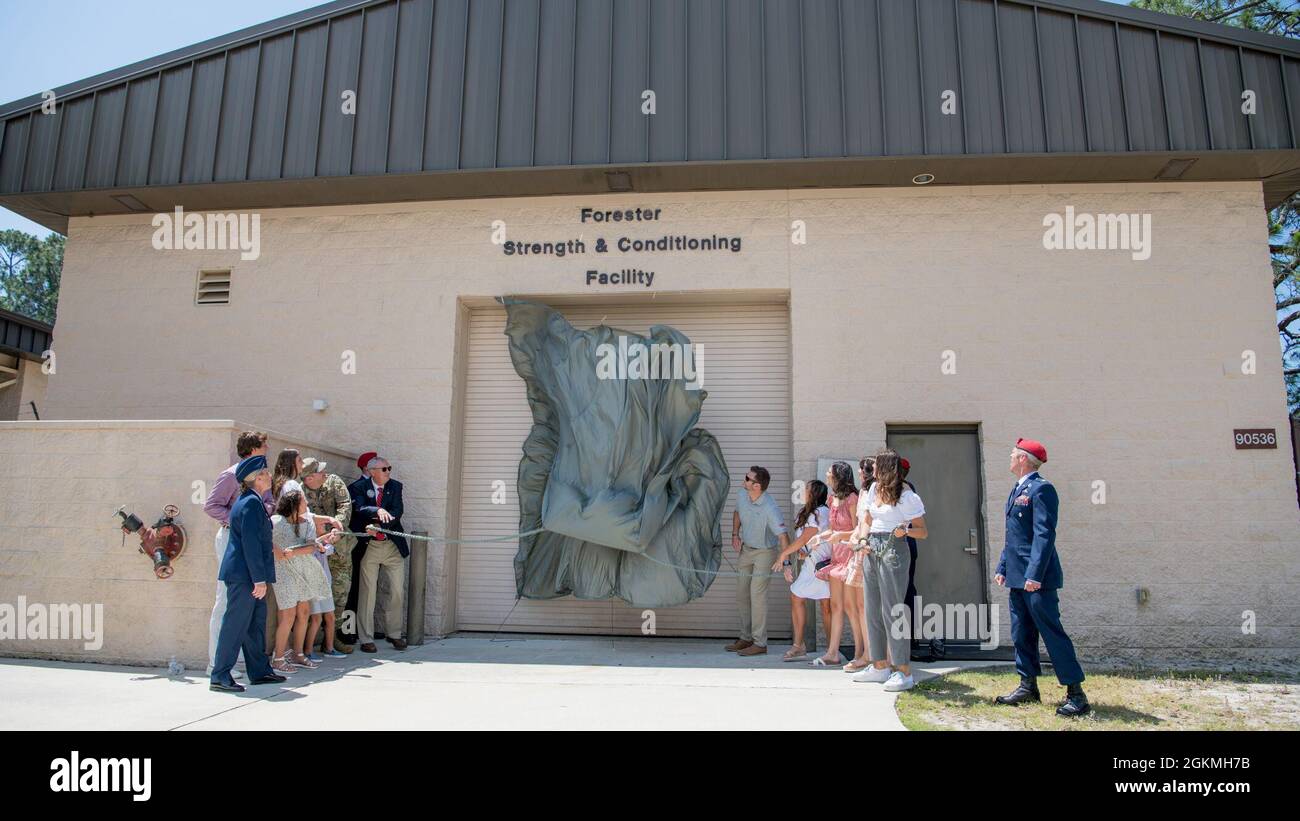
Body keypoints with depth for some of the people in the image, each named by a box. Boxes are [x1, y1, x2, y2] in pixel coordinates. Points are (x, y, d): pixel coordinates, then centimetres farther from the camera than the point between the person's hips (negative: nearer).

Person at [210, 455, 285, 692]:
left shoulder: (247, 500, 16)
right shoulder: (252, 502, -15)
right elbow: (251, 543, -20)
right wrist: (259, 579, -20)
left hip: (245, 575, 10)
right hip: (244, 574, -10)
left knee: (256, 622, 14)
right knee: (236, 624, -4)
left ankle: (260, 671, 22)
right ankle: (219, 677, 3)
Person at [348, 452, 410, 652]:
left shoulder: (395, 487, 7)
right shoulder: (358, 487, -3)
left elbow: (397, 512, -6)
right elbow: (359, 509, -21)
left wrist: (379, 524, -21)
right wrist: (378, 511, -39)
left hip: (393, 546, 3)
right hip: (368, 546, -3)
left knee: (398, 591, 6)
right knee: (368, 591, 0)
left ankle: (394, 633, 21)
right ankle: (366, 639, 10)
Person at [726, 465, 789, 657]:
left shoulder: (770, 509, -29)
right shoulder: (741, 494, -8)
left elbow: (782, 535, -31)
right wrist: (735, 534, 5)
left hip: (764, 552, -7)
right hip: (746, 549, 7)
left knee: (757, 595, -11)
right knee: (741, 594, 12)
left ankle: (760, 643, 0)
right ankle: (746, 638, 25)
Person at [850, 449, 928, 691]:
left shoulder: (906, 495, -9)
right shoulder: (874, 489, 13)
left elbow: (923, 532, -6)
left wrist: (906, 530, -25)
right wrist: (863, 540, -1)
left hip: (893, 552, -8)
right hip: (872, 552, 8)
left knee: (893, 610, -8)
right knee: (873, 610, 11)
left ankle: (904, 671, -1)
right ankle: (880, 666, 21)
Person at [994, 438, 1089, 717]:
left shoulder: (1041, 489, -14)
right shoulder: (1017, 490, 16)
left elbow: (1045, 534, -20)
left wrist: (1035, 574, -24)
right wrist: (1002, 568, 17)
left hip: (1036, 578, -10)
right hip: (1018, 578, 10)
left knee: (1052, 632, -5)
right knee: (1021, 633, 13)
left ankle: (1076, 694, 4)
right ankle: (1028, 686, 23)